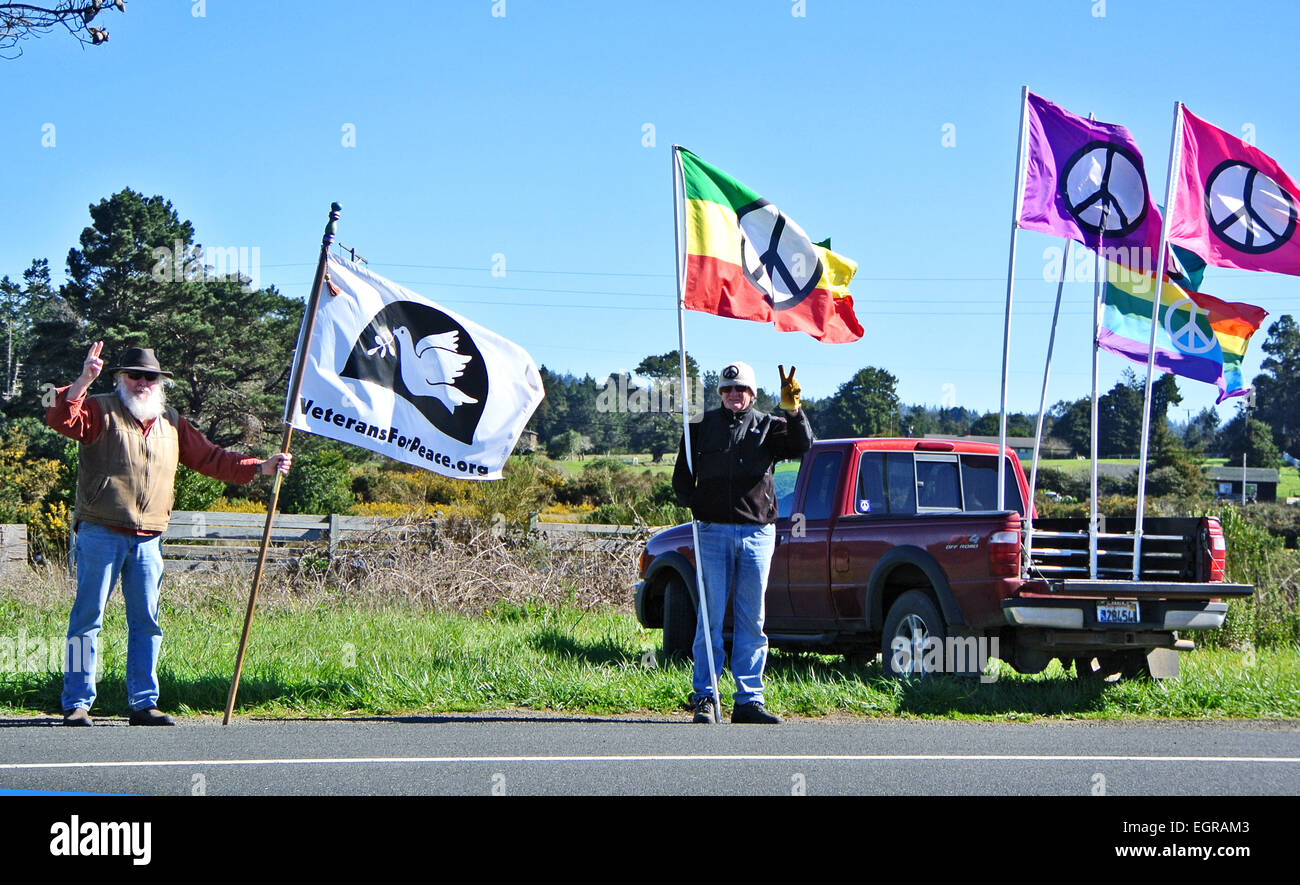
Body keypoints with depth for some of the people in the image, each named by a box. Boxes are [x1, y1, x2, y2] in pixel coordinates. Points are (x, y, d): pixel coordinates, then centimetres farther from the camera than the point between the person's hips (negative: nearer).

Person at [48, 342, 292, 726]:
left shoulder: (171, 422, 18)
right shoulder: (101, 411, 2)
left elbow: (210, 459, 21)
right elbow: (61, 419, -15)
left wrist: (260, 467, 13)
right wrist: (83, 382, -28)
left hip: (147, 540, 5)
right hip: (100, 534, -5)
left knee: (146, 622, 6)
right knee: (88, 618, -3)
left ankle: (143, 703, 11)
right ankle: (76, 703, 1)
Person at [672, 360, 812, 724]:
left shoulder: (767, 426, 11)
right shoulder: (703, 425, 12)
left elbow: (802, 444, -6)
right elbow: (682, 476, 15)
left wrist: (792, 410, -22)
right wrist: (695, 502, -3)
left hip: (757, 533, 1)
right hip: (714, 532, -1)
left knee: (751, 621, 4)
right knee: (711, 618, -3)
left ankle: (749, 700, 8)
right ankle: (703, 698, 1)